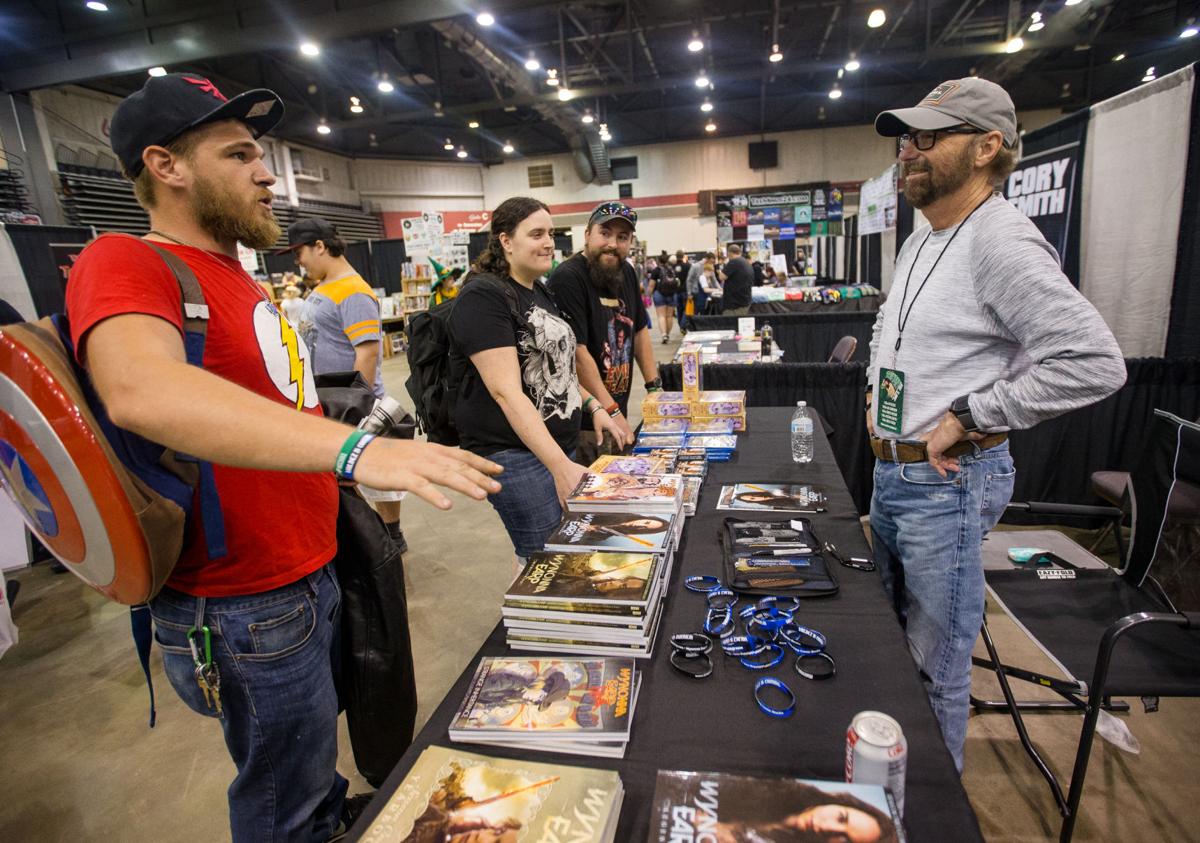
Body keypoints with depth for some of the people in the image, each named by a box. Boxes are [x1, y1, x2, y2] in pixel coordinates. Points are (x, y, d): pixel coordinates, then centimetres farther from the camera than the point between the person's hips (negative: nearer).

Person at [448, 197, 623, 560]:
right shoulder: (483, 297, -15)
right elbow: (507, 391, -24)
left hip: (560, 446, 9)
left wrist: (592, 406, 8)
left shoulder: (540, 293, 13)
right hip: (515, 454, -9)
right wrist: (560, 466, -31)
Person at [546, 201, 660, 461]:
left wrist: (655, 388, 9)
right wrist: (611, 412, -22)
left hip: (618, 413, 8)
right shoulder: (567, 279, -17)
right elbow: (576, 353, -22)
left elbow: (639, 331, 16)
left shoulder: (626, 273, 9)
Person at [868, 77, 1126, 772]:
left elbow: (1096, 361, -24)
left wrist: (966, 416, -21)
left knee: (937, 667, 5)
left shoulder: (1001, 241, -17)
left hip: (947, 482, -10)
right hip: (891, 473, 10)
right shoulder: (922, 240, 13)